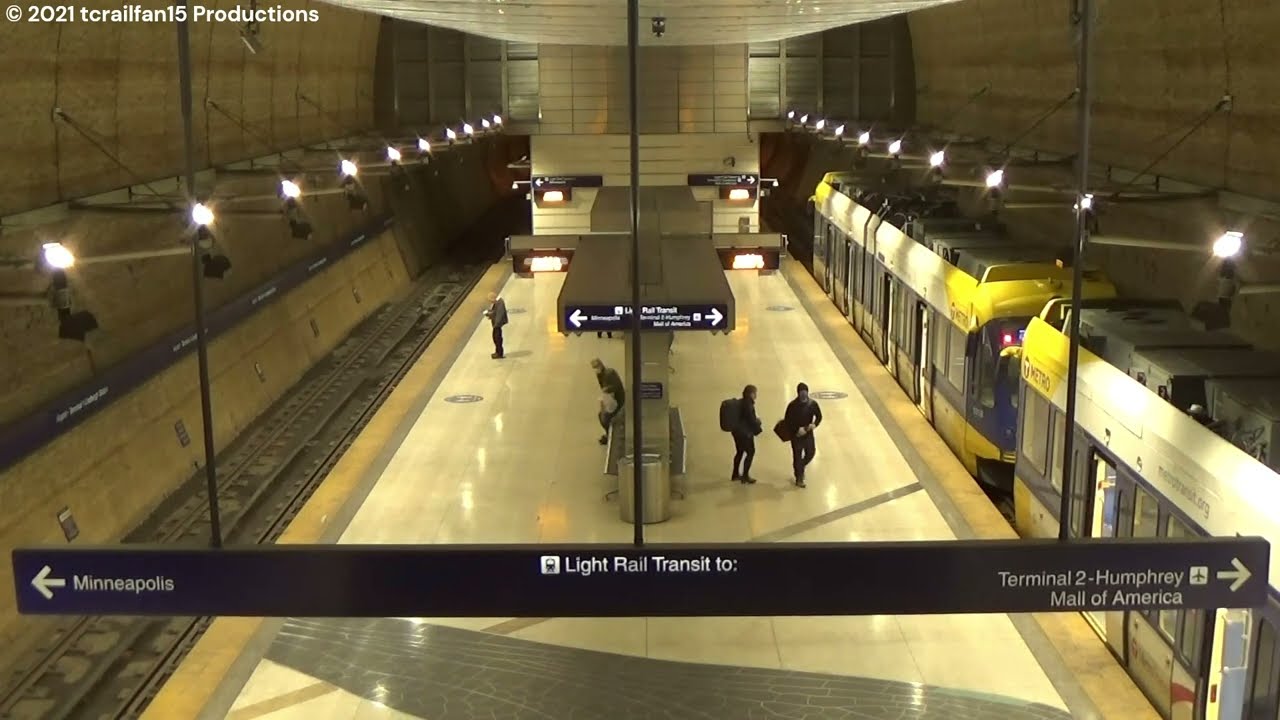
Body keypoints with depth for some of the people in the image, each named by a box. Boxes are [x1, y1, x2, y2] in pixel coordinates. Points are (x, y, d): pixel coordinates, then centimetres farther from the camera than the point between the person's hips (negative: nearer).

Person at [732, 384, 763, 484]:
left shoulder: (740, 402, 10)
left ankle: (736, 474, 28)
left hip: (737, 431, 9)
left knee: (740, 452, 19)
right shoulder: (748, 404, -19)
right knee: (750, 452, 0)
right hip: (745, 432, -9)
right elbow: (751, 419, -18)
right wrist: (759, 428, -2)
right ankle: (745, 476, 1)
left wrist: (756, 420, 16)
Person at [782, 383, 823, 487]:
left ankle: (801, 467, 40)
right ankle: (799, 478, 19)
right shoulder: (792, 405, -17)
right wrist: (797, 430, -21)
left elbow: (819, 416, 3)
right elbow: (787, 421, -13)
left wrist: (814, 425, -16)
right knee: (797, 456, 4)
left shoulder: (813, 403, -9)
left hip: (808, 433, 3)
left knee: (810, 453, 10)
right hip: (796, 435, -3)